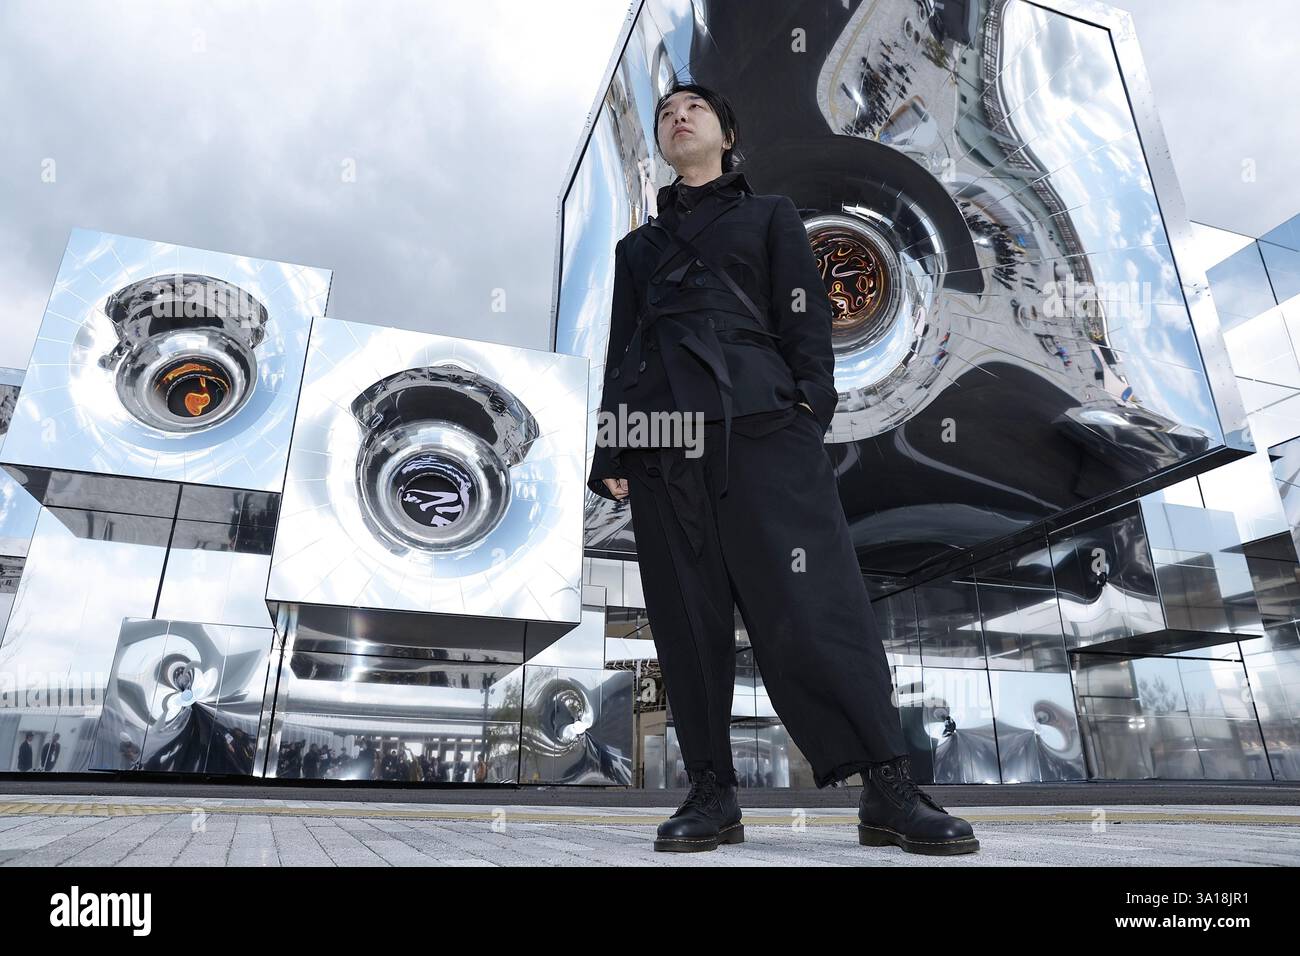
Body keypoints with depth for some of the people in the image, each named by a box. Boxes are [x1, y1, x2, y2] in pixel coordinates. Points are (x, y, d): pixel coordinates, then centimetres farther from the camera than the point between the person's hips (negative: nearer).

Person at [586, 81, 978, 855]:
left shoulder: (770, 217, 22)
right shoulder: (639, 246, 29)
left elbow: (806, 319, 9)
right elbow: (620, 352, 20)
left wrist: (809, 409, -8)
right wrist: (612, 453, 8)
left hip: (759, 426, -3)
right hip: (660, 438, 3)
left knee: (811, 603, -13)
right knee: (687, 619, -2)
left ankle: (890, 791, -8)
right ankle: (713, 795, 5)